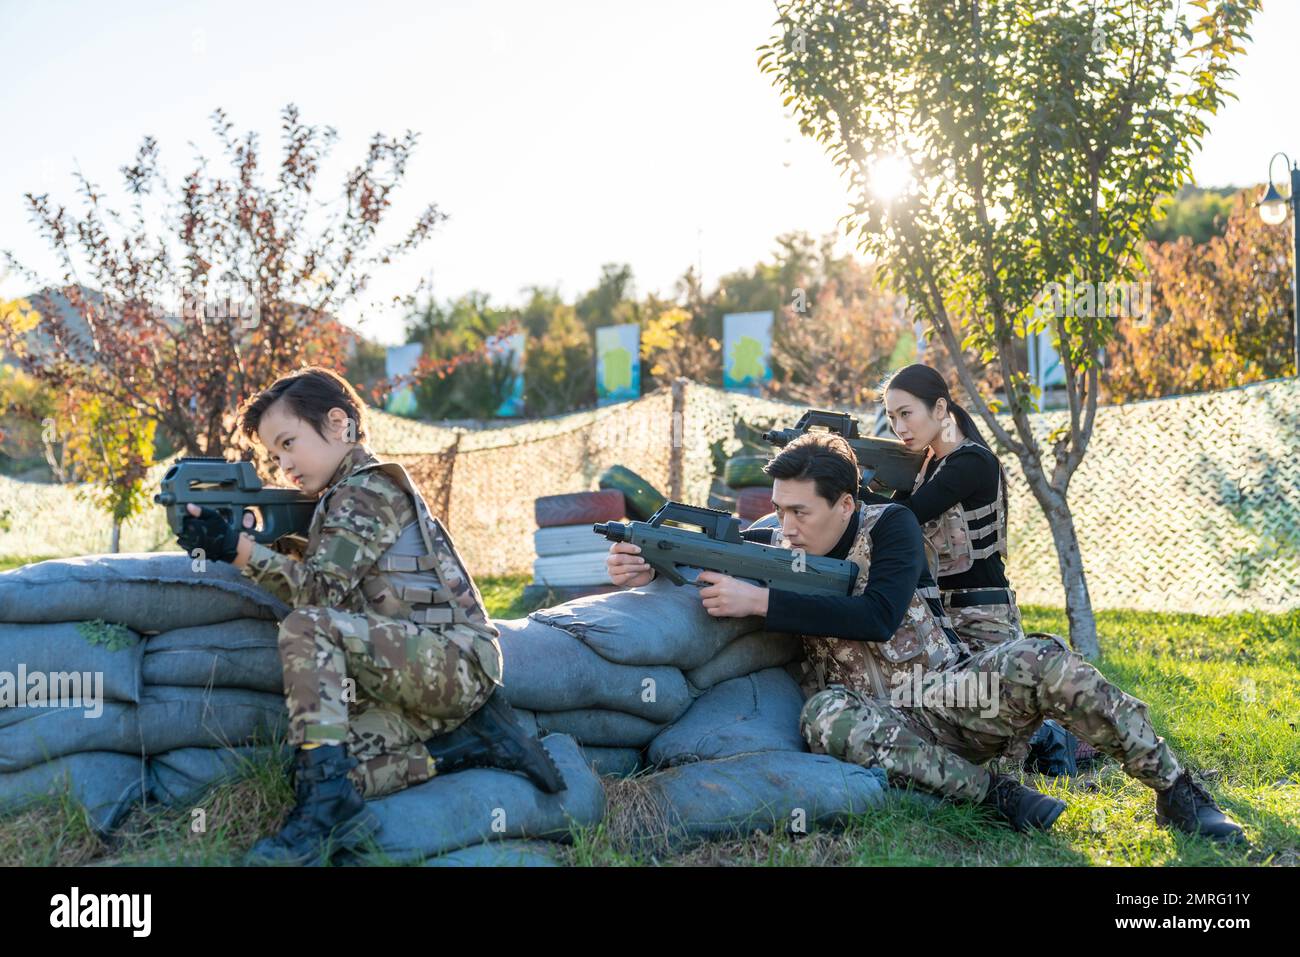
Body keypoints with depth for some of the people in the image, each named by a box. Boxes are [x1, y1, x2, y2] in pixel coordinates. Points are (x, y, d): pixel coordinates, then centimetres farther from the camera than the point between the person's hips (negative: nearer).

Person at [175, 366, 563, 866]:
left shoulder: (371, 487, -6)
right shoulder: (339, 499, 24)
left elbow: (323, 588, -16)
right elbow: (307, 585, 18)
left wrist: (240, 549, -22)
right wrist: (236, 540, 6)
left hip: (456, 660, -10)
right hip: (417, 676, 10)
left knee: (308, 627, -28)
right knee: (316, 767, -9)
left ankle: (327, 798, -28)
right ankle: (468, 744, -1)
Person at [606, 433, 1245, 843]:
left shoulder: (890, 526, -8)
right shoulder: (775, 550, 3)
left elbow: (878, 617, -24)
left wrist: (761, 602, -31)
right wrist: (645, 564, -22)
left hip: (951, 695, -2)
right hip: (882, 721, 2)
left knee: (1041, 662, -30)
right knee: (826, 715, -34)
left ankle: (1176, 792, -16)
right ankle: (994, 794, -29)